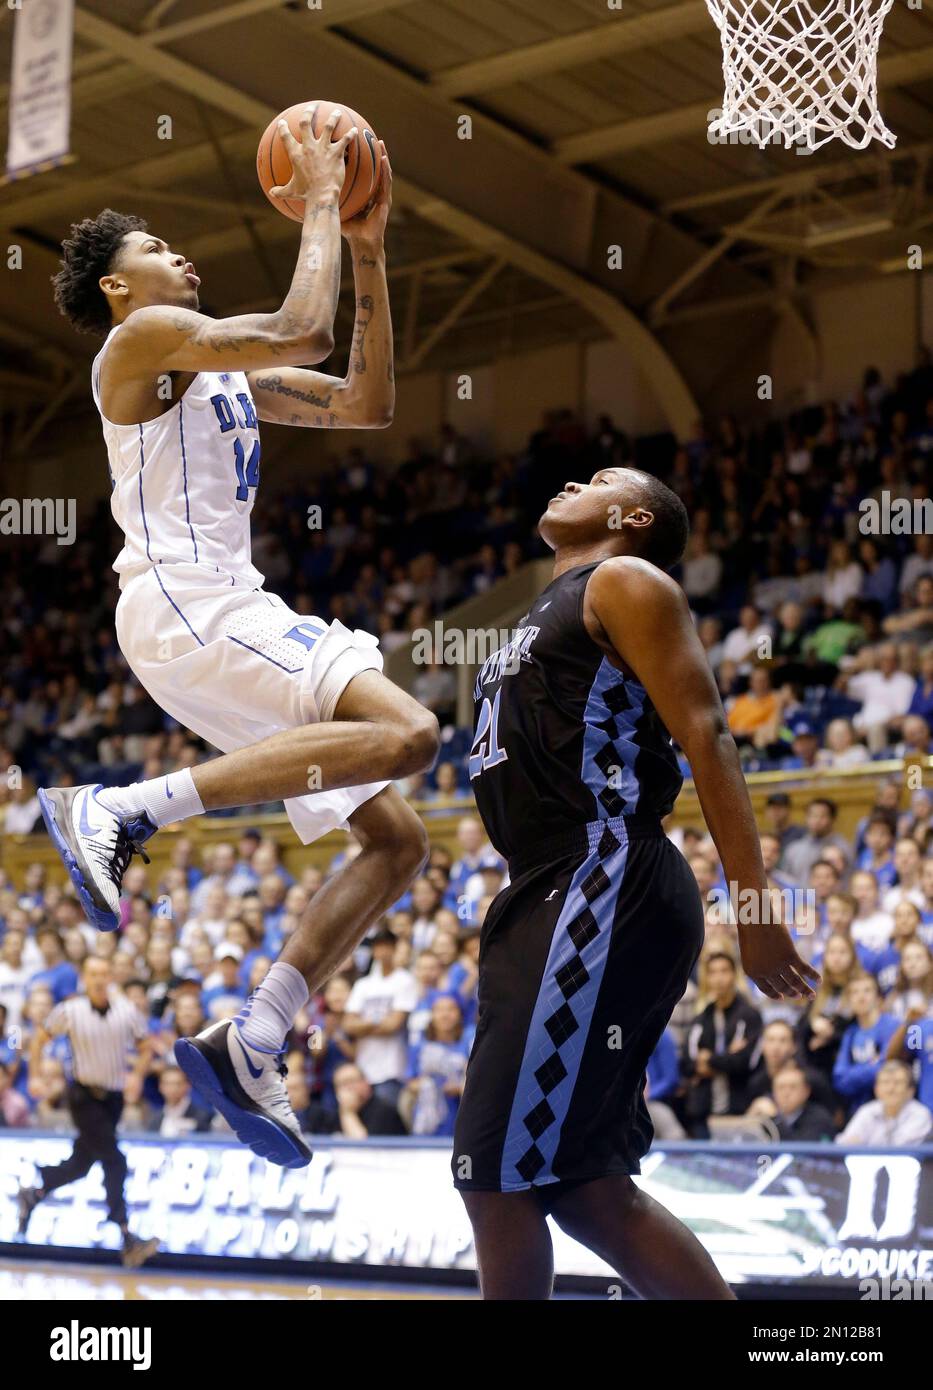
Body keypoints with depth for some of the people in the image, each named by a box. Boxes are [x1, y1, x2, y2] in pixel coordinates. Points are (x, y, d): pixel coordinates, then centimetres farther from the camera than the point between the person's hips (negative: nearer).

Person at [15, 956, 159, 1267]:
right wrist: (34, 1076, -2)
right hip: (84, 1096, -4)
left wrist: (137, 1075, -9)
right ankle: (127, 1240, -13)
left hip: (114, 1097, 4)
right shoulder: (70, 1011, -10)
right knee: (115, 1162, -14)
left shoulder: (127, 1011, -4)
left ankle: (32, 1195, 39)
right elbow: (39, 1039, 4)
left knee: (81, 1164, 13)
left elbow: (145, 1047, 8)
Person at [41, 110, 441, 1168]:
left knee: (397, 839, 5)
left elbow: (367, 405, 21)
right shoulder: (145, 338, -2)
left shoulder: (229, 371, 25)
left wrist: (367, 250, 17)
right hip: (180, 604, -9)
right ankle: (118, 812, -23)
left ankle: (247, 1043, 1)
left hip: (228, 611, 9)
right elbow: (301, 330, -16)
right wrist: (317, 205, -3)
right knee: (405, 733, -28)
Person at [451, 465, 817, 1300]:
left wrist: (757, 911, -19)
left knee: (498, 1174, -10)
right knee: (582, 1185, 8)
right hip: (552, 900, 10)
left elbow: (705, 736, -11)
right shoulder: (552, 614, 27)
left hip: (606, 890, -10)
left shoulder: (627, 582, 0)